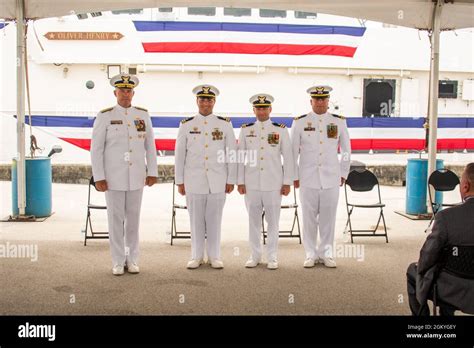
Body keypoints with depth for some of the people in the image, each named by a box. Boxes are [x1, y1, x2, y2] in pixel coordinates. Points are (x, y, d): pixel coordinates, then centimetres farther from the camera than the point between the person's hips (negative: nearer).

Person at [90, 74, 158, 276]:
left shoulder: (143, 115, 3)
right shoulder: (104, 117, -6)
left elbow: (150, 145, 7)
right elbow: (96, 149, -6)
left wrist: (153, 172, 2)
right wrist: (98, 177, -11)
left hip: (136, 176, 3)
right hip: (113, 176, -2)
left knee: (133, 218, 8)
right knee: (116, 219, 3)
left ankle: (132, 260, 19)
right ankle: (118, 262, 14)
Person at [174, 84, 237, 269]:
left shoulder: (225, 124, 4)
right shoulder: (186, 125, 5)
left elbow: (231, 153, 4)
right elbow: (179, 154, 6)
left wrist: (231, 180, 1)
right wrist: (179, 181, 4)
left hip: (218, 182, 0)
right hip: (194, 181, 0)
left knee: (215, 220, 5)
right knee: (196, 220, 5)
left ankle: (214, 256, 16)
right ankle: (197, 256, 17)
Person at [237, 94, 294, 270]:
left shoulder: (281, 130, 2)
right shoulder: (245, 130, 6)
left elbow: (288, 157, 2)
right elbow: (241, 157, 7)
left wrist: (287, 182, -2)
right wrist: (240, 181, 2)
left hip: (274, 184, -1)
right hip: (251, 183, 1)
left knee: (273, 221, 3)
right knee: (253, 220, 7)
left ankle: (272, 257, 13)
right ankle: (255, 256, 18)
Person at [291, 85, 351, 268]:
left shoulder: (339, 122, 5)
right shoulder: (300, 122, 1)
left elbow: (346, 149, 12)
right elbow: (293, 152, 5)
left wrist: (343, 174, 10)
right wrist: (294, 176, 4)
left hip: (331, 179, 1)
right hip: (308, 179, -1)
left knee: (328, 218, 4)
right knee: (309, 218, 4)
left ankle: (327, 254, 16)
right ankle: (311, 254, 15)